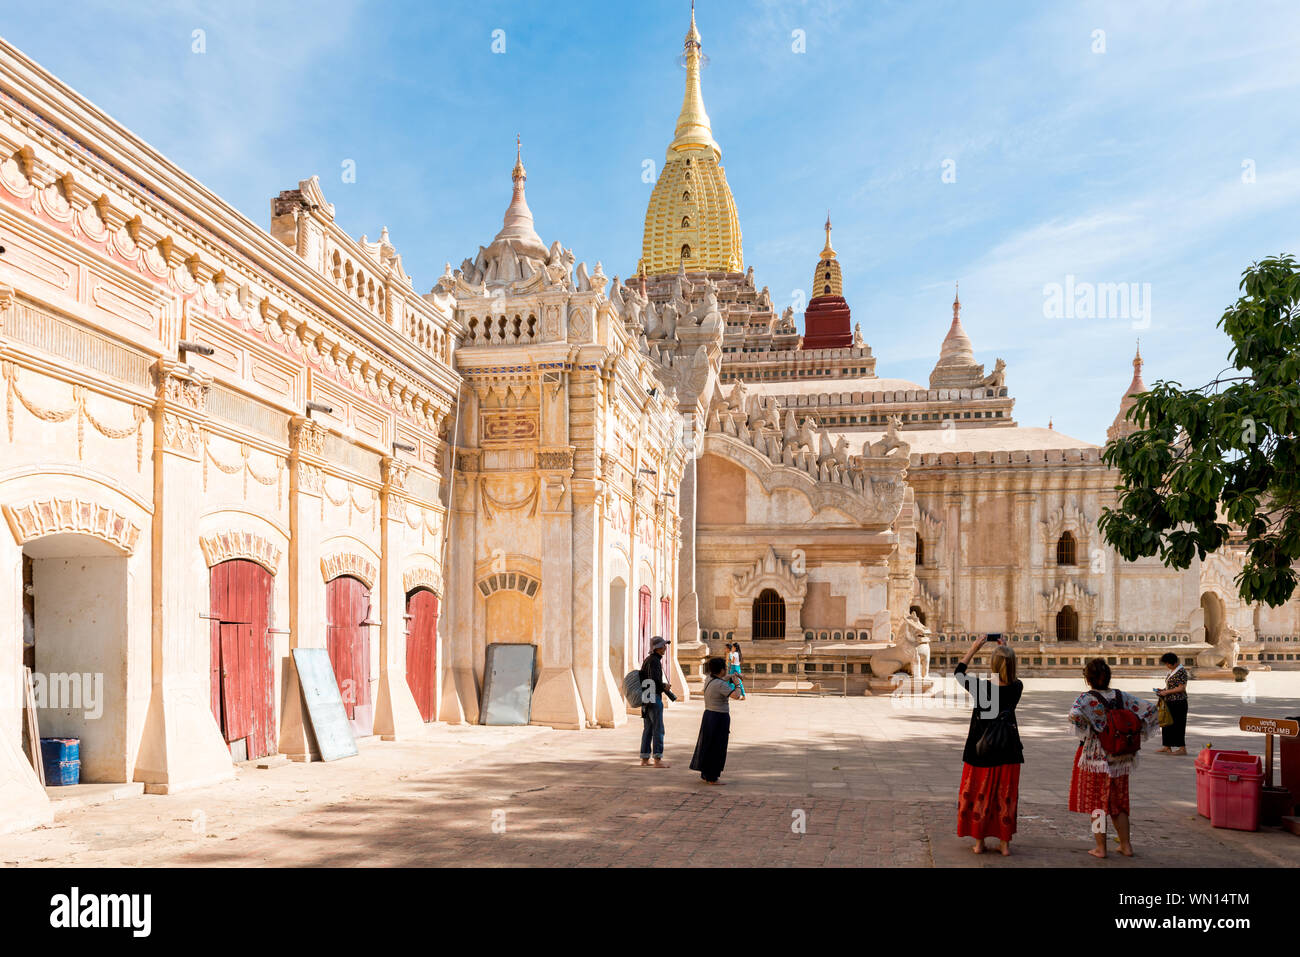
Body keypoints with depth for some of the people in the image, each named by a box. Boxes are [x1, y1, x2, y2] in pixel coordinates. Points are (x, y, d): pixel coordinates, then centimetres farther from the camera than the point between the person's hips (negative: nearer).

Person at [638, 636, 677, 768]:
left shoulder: (647, 660, 16)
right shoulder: (654, 661, -15)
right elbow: (655, 680, -25)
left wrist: (663, 685, 14)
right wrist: (664, 686, -7)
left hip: (646, 698, 10)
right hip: (654, 697, -10)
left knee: (647, 728, 12)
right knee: (658, 729, -4)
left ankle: (644, 759, 14)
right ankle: (658, 759, -3)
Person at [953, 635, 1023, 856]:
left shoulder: (981, 687, -18)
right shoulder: (1017, 688, -11)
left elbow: (958, 672, 1)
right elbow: (1011, 678, 15)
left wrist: (974, 649, 6)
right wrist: (1005, 651, 14)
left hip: (980, 751, -2)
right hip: (1007, 751, 2)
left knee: (978, 793, 11)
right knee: (1006, 795, 13)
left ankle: (979, 842, 18)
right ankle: (1005, 842, 20)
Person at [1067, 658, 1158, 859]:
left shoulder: (1087, 698, -14)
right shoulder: (1121, 696, 1)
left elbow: (1075, 715, -33)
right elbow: (1150, 709, 5)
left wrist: (1086, 733, -16)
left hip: (1094, 757, -4)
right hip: (1119, 758, 4)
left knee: (1096, 803, 7)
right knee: (1119, 803, 18)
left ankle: (1100, 848, 11)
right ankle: (1126, 845, 23)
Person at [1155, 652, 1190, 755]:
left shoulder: (1181, 672, -16)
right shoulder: (1172, 671, 13)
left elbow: (1181, 688, -20)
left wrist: (1167, 692, -18)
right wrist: (1162, 690, 8)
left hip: (1178, 702, -10)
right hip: (1170, 702, 10)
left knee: (1177, 724, -4)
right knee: (1167, 723, 11)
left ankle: (1182, 748, 3)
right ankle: (1167, 747, 17)